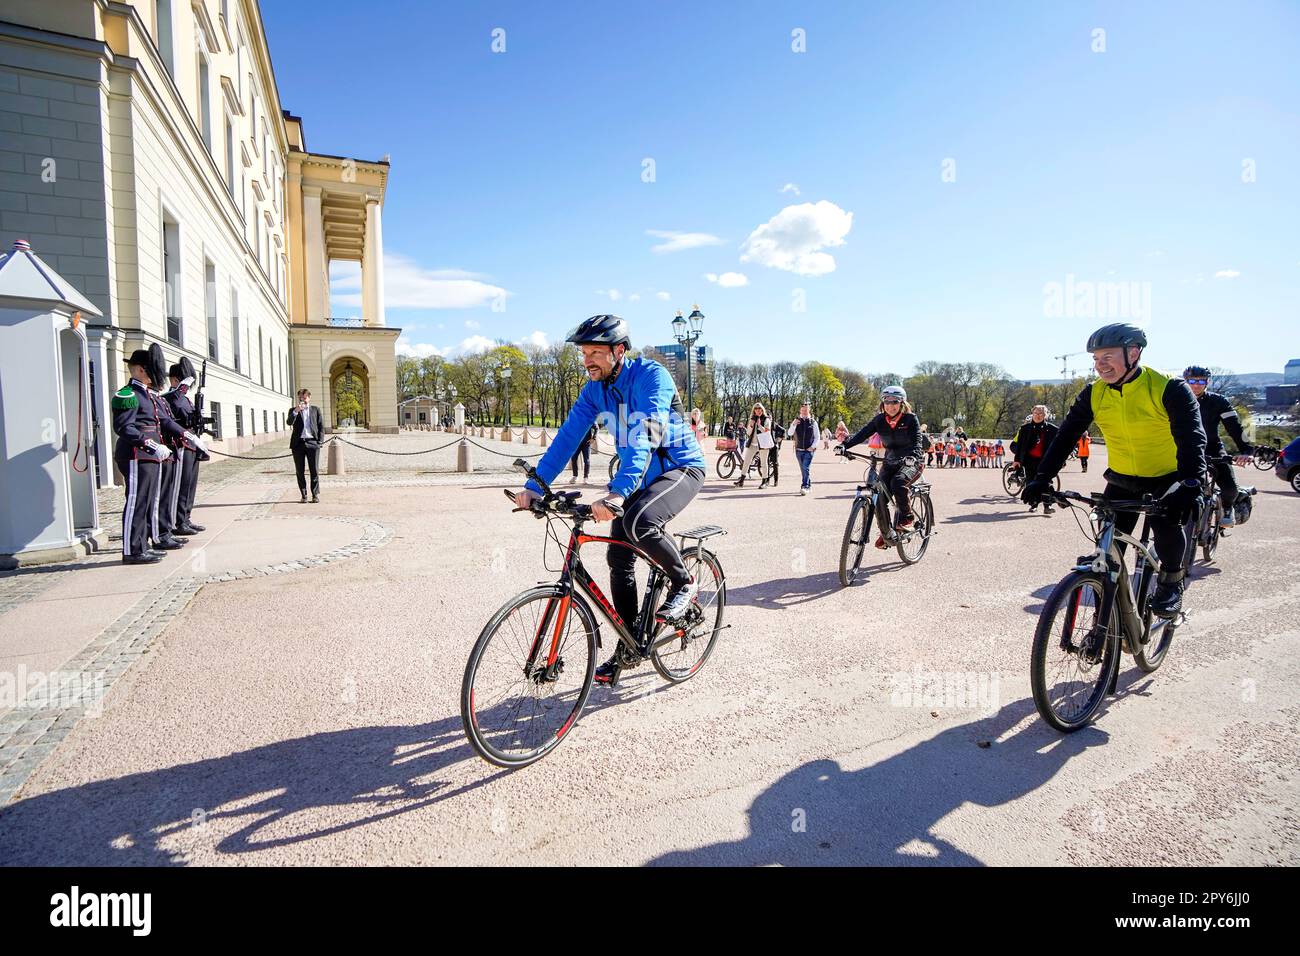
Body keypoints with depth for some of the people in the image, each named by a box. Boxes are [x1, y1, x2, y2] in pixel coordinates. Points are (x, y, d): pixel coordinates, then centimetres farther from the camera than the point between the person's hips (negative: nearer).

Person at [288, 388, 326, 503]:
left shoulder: (315, 410, 12)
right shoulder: (293, 410, 11)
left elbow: (321, 427, 11)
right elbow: (289, 422, -6)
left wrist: (320, 441, 0)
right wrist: (296, 411, -19)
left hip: (312, 443, -1)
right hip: (298, 443, 1)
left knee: (314, 470, -2)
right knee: (300, 471, 3)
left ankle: (316, 495, 3)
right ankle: (303, 495, 10)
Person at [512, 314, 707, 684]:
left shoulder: (651, 375, -23)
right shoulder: (594, 388, -2)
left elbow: (644, 436, -36)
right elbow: (567, 436, -5)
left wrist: (617, 493, -48)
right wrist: (534, 486, -15)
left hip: (681, 467, -7)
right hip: (639, 475, 7)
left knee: (638, 523, -34)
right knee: (619, 558, 2)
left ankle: (684, 583, -5)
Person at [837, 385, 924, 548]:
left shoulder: (910, 419, -11)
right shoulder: (880, 420, -1)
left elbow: (917, 441, -22)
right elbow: (863, 432, -13)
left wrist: (913, 456, -44)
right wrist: (844, 445, -29)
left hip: (910, 462, -4)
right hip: (890, 462, 4)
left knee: (898, 483, -33)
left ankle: (906, 518, -10)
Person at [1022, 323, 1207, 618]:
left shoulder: (1169, 389, -20)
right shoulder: (1094, 394, -8)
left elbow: (1191, 438, -29)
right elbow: (1066, 435, -11)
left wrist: (1191, 483, -45)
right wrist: (1042, 478, -22)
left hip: (1169, 478, -3)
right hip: (1122, 480, 4)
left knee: (1166, 522, -31)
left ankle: (1171, 581, 1)